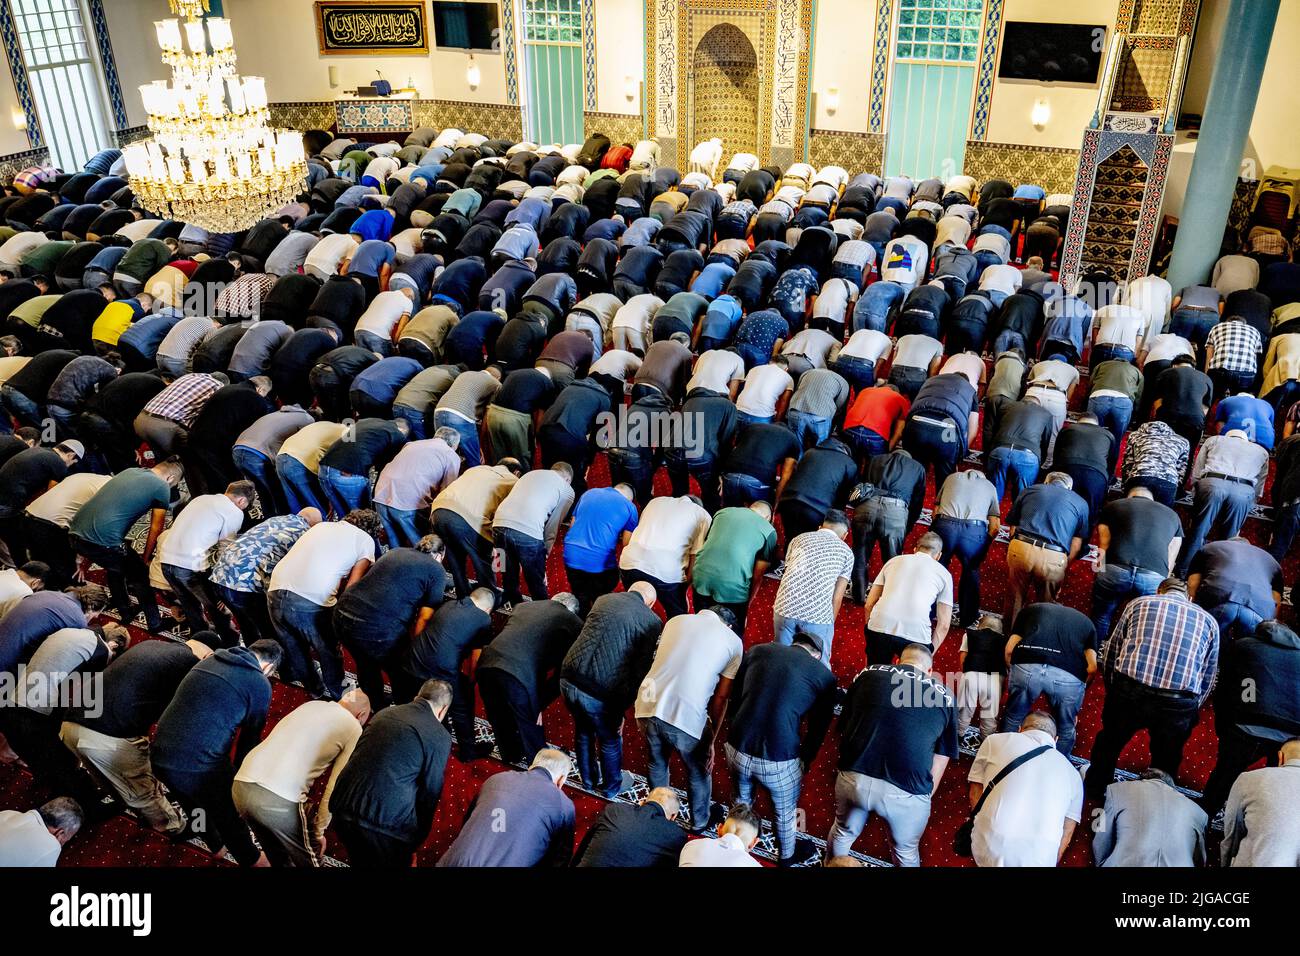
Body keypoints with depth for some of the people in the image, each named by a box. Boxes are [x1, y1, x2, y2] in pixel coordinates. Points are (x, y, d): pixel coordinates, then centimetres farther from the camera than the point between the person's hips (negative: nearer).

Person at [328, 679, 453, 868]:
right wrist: (417, 841, 13)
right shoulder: (440, 737, -5)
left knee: (360, 862, 29)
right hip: (386, 822, -5)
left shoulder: (385, 713, 12)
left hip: (343, 809, 5)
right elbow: (430, 792, -1)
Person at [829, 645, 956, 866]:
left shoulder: (868, 674, 10)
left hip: (854, 778, 2)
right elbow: (940, 760, 12)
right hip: (906, 792, -1)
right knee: (907, 851, 27)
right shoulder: (944, 697, 8)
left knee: (843, 832, 31)